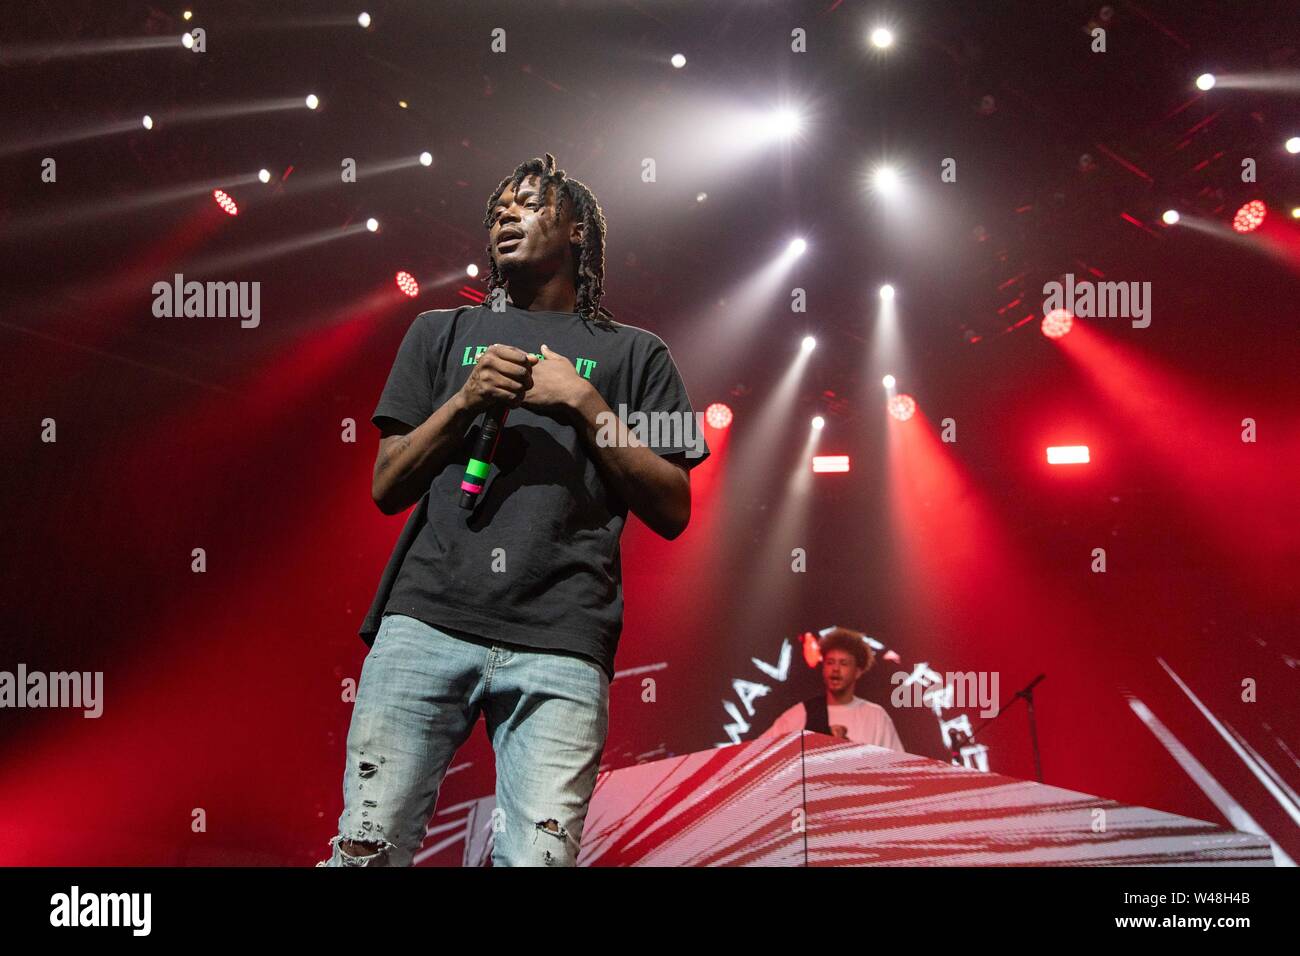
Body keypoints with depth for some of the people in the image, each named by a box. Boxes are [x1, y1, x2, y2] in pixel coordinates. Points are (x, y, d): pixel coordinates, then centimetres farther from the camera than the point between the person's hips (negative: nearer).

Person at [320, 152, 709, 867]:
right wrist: (465, 400, 1)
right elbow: (386, 487, 16)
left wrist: (585, 404, 0)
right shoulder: (440, 334, 23)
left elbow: (672, 511, 9)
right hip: (426, 618, 1)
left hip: (560, 642, -1)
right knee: (368, 848, -6)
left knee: (538, 856, -10)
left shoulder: (633, 354, 18)